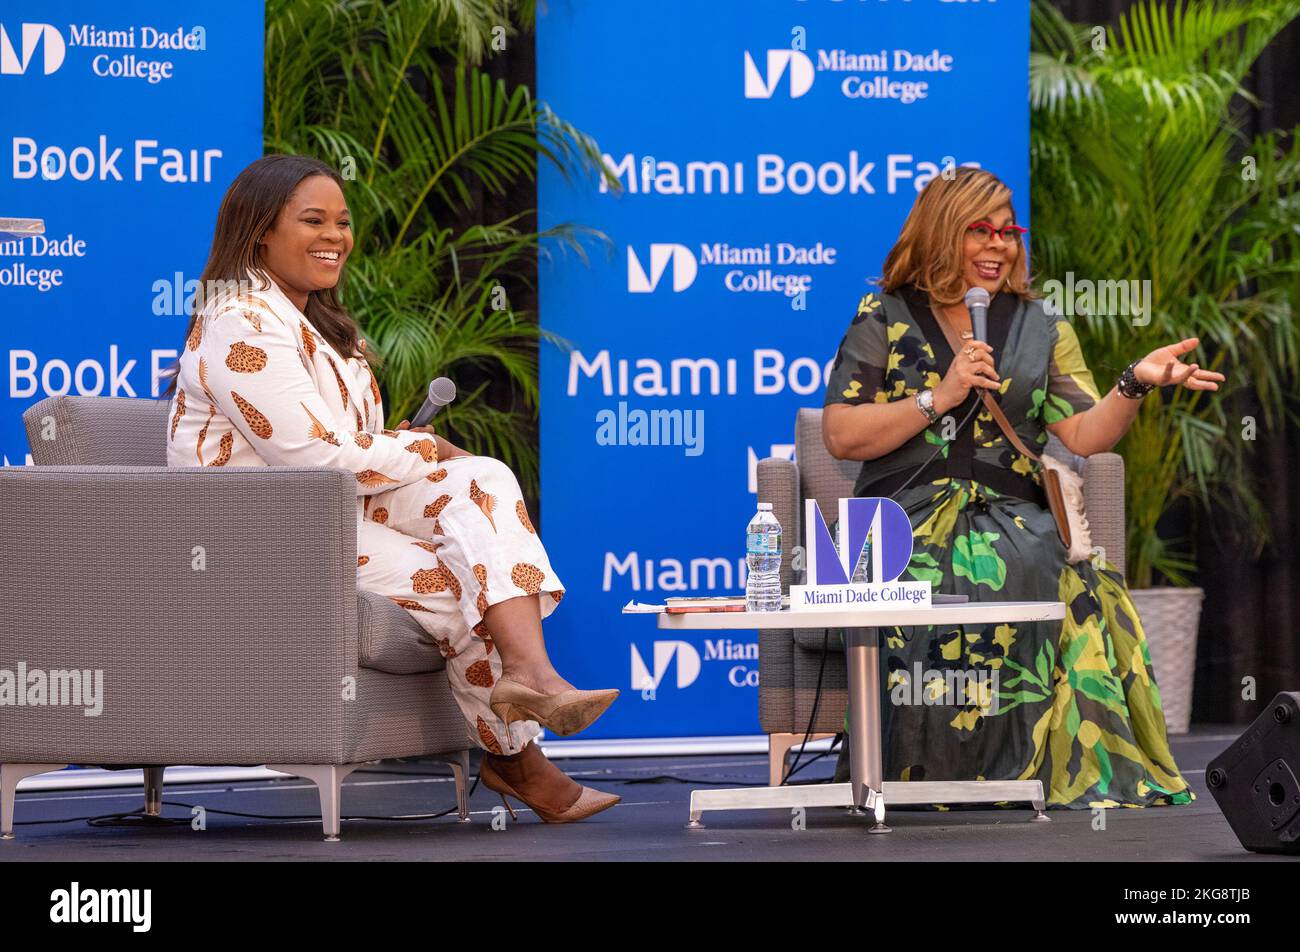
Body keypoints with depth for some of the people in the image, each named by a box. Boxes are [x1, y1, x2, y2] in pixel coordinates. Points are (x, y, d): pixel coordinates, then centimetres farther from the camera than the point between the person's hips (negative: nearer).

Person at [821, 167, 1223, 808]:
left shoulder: (1039, 329, 19)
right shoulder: (883, 320, 12)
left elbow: (1085, 436, 7)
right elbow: (841, 437, 2)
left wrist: (1136, 384, -10)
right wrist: (939, 398, -5)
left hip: (1011, 517, 2)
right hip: (905, 519, -2)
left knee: (1073, 584, -33)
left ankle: (1082, 778, -24)